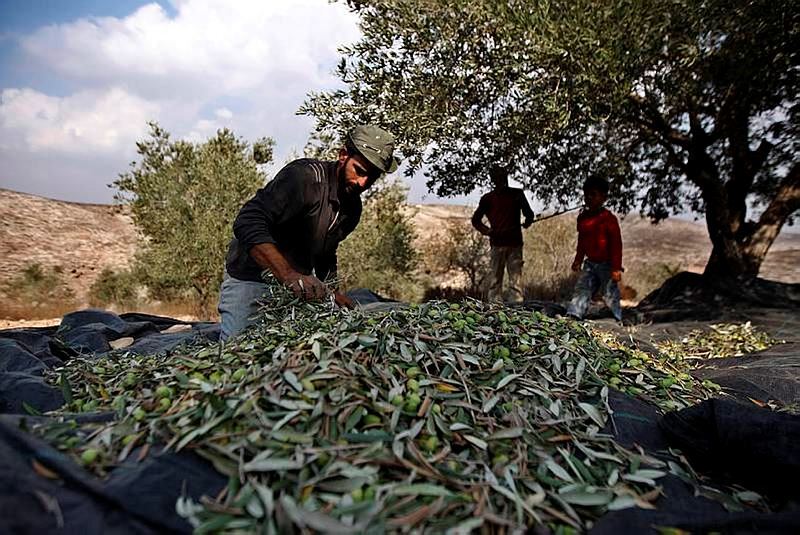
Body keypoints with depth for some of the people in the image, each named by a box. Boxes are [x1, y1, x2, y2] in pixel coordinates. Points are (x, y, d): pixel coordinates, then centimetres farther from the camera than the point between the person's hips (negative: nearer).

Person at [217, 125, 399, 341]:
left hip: (298, 284, 7)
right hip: (250, 277, -6)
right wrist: (289, 275, -41)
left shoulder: (352, 208, 5)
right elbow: (247, 224, -32)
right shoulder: (305, 176, -21)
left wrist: (330, 294, 4)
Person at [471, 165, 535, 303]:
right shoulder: (488, 198, 7)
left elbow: (529, 214, 18)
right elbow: (475, 220, 14)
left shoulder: (517, 194, 10)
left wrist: (527, 222, 0)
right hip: (497, 243, -1)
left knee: (516, 279, -3)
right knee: (495, 279, -1)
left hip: (515, 243, 1)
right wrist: (487, 231, 1)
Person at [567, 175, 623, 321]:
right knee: (581, 289, -1)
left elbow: (616, 244, -14)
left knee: (610, 295, 1)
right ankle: (573, 315, -3)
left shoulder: (609, 219, -13)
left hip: (607, 264, -6)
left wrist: (616, 267, -18)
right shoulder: (582, 218, 7)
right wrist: (578, 260, 18)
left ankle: (618, 320, 13)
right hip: (590, 263, 6)